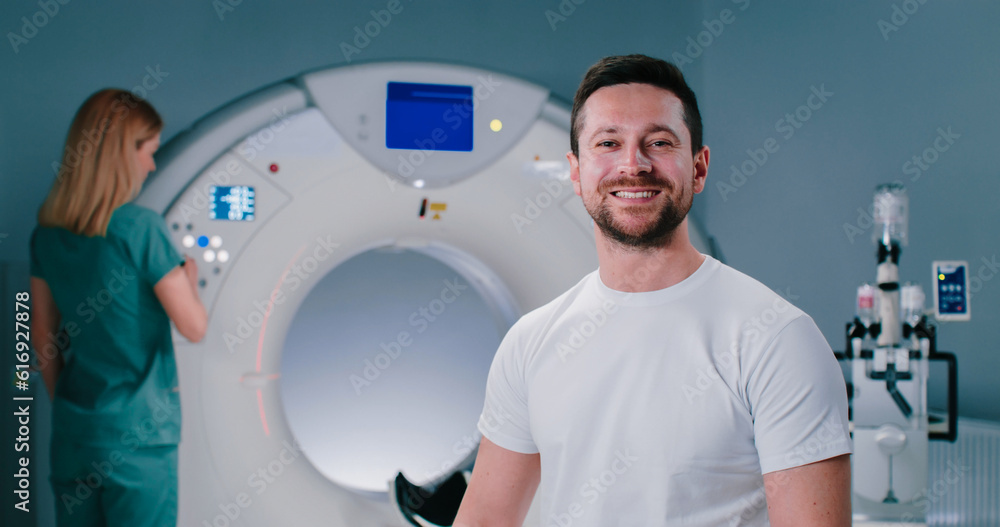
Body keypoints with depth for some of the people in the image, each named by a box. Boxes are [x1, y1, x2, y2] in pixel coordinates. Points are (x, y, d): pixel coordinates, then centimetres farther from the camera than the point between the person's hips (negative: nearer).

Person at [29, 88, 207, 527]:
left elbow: (43, 337, 10)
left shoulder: (47, 233, 2)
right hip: (137, 435, -6)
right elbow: (193, 327, -14)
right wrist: (190, 281, 6)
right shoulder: (141, 228, -17)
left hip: (73, 428, 6)